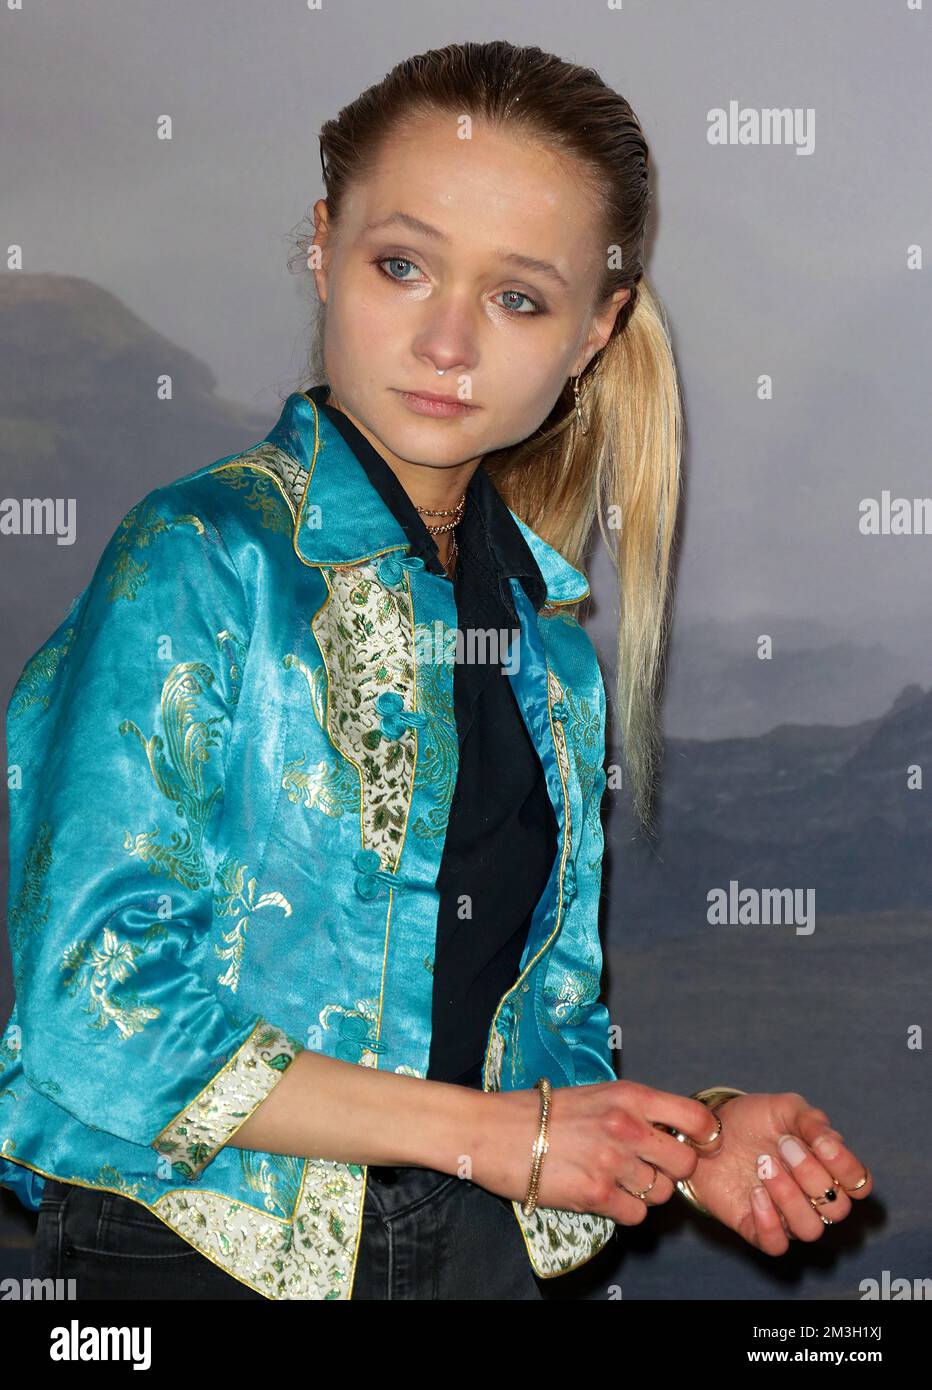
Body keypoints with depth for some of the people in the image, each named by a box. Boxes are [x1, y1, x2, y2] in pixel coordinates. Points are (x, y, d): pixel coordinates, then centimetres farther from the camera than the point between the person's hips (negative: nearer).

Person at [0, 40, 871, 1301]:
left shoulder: (554, 651, 8)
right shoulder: (203, 561, -12)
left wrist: (691, 1141, -6)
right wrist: (491, 1132, -15)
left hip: (480, 1245, 5)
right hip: (201, 1254, -5)